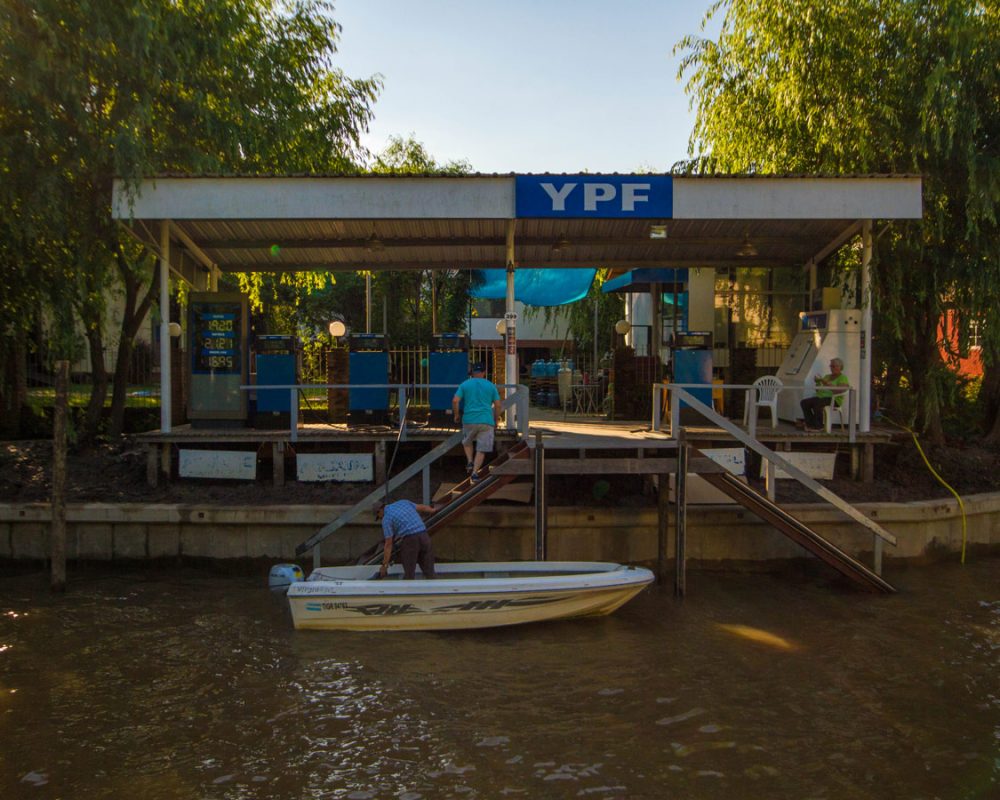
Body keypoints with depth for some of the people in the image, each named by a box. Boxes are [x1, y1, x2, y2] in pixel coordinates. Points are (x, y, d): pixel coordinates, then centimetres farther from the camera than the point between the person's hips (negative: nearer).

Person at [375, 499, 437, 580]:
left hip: (409, 540, -5)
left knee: (409, 574, 6)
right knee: (429, 571, 13)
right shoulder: (403, 502, 17)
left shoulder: (386, 519, 1)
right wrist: (433, 510, 52)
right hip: (424, 536, 5)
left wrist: (385, 565, 3)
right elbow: (422, 507, 31)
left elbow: (388, 544, -2)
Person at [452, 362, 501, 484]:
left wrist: (457, 415, 10)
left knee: (467, 442, 27)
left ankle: (470, 462, 9)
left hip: (469, 420, 0)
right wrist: (496, 421, 16)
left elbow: (455, 401, -4)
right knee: (481, 450, 4)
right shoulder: (491, 385, 9)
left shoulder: (464, 385, 6)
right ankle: (474, 473, -6)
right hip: (486, 421, 0)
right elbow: (497, 405, 6)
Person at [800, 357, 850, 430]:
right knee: (804, 402, -18)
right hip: (821, 397, 8)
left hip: (834, 400, -8)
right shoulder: (827, 376, 25)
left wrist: (826, 383, -21)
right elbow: (818, 390, 23)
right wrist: (818, 382, 3)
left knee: (816, 403, -36)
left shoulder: (843, 378, 1)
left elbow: (838, 391, -17)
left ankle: (818, 426, -26)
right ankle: (809, 424, -19)